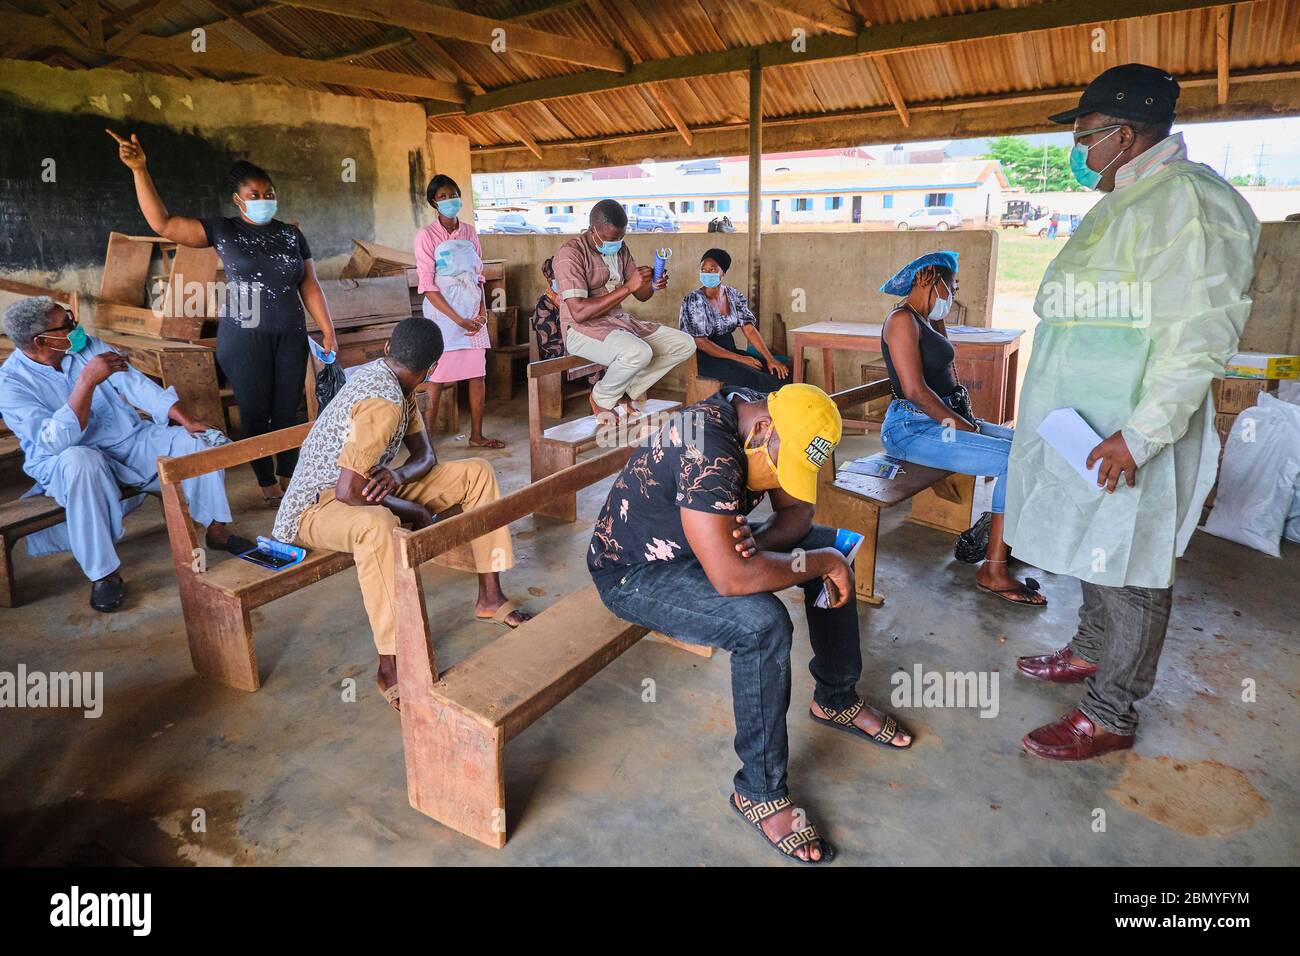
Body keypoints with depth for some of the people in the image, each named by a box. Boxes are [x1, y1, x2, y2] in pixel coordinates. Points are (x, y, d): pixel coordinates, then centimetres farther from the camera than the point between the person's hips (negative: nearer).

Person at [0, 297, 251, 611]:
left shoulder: (88, 346, 0)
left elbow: (137, 384, -4)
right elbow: (56, 442, -27)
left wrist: (189, 421, -16)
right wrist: (88, 379, -34)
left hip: (130, 440, 5)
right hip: (70, 459, -5)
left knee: (197, 441, -13)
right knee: (81, 460, -39)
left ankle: (218, 530, 1)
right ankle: (104, 573, -31)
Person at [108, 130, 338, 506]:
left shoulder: (291, 234, 10)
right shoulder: (221, 230, 3)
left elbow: (310, 286, 9)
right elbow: (161, 223, -2)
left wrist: (328, 331, 4)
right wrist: (140, 170, -11)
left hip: (291, 337, 2)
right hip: (243, 339, -2)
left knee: (288, 411, 7)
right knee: (255, 413, 3)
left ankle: (289, 476, 22)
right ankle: (267, 482, 15)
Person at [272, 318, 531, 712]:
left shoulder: (381, 374, 1)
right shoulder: (385, 402, -28)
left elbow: (424, 454, 5)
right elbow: (348, 492, -32)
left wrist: (398, 475, -19)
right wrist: (417, 513, -19)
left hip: (370, 484, 9)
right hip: (317, 506, -9)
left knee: (477, 472, 1)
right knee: (377, 525, -45)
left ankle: (490, 598, 6)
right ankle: (390, 667, -34)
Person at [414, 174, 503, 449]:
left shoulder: (469, 232, 9)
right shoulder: (426, 236, -6)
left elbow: (479, 276, 13)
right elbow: (427, 286, -10)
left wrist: (482, 312, -3)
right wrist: (458, 320, -16)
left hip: (473, 315, 5)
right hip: (442, 316, -5)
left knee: (478, 375, 6)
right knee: (437, 379, -3)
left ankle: (476, 436, 18)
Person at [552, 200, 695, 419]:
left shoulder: (620, 249, 9)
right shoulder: (570, 253, -15)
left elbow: (641, 295, 14)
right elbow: (579, 312, -24)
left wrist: (653, 285, -11)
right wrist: (627, 287, -25)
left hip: (620, 321, 8)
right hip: (583, 329, -8)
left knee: (685, 345, -4)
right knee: (639, 352, -37)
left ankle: (626, 392, -1)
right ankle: (602, 399, -7)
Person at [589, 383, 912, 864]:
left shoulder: (760, 419, -8)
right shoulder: (708, 450, -35)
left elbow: (798, 511, 0)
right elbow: (730, 578, -40)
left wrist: (756, 542, -22)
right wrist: (822, 563, -26)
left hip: (706, 542, 9)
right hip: (635, 571, -9)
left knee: (833, 545, 6)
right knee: (763, 623, -31)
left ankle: (836, 699, 22)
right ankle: (759, 792, -10)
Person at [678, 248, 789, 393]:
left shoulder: (735, 296, 5)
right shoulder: (693, 300, -11)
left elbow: (749, 329, -2)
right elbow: (700, 342, -16)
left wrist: (770, 359, -15)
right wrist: (739, 358, -21)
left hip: (730, 350, 6)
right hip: (704, 356, -5)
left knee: (779, 373, -13)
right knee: (751, 378, -28)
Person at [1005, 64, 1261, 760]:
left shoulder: (1187, 200, -16)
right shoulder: (1124, 202, 16)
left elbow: (1200, 336, -23)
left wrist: (1141, 434, -26)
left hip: (1128, 441, -10)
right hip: (1083, 430, 10)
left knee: (1129, 574, 2)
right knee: (1096, 552, 22)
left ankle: (1109, 716, 15)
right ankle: (1091, 654, 40)